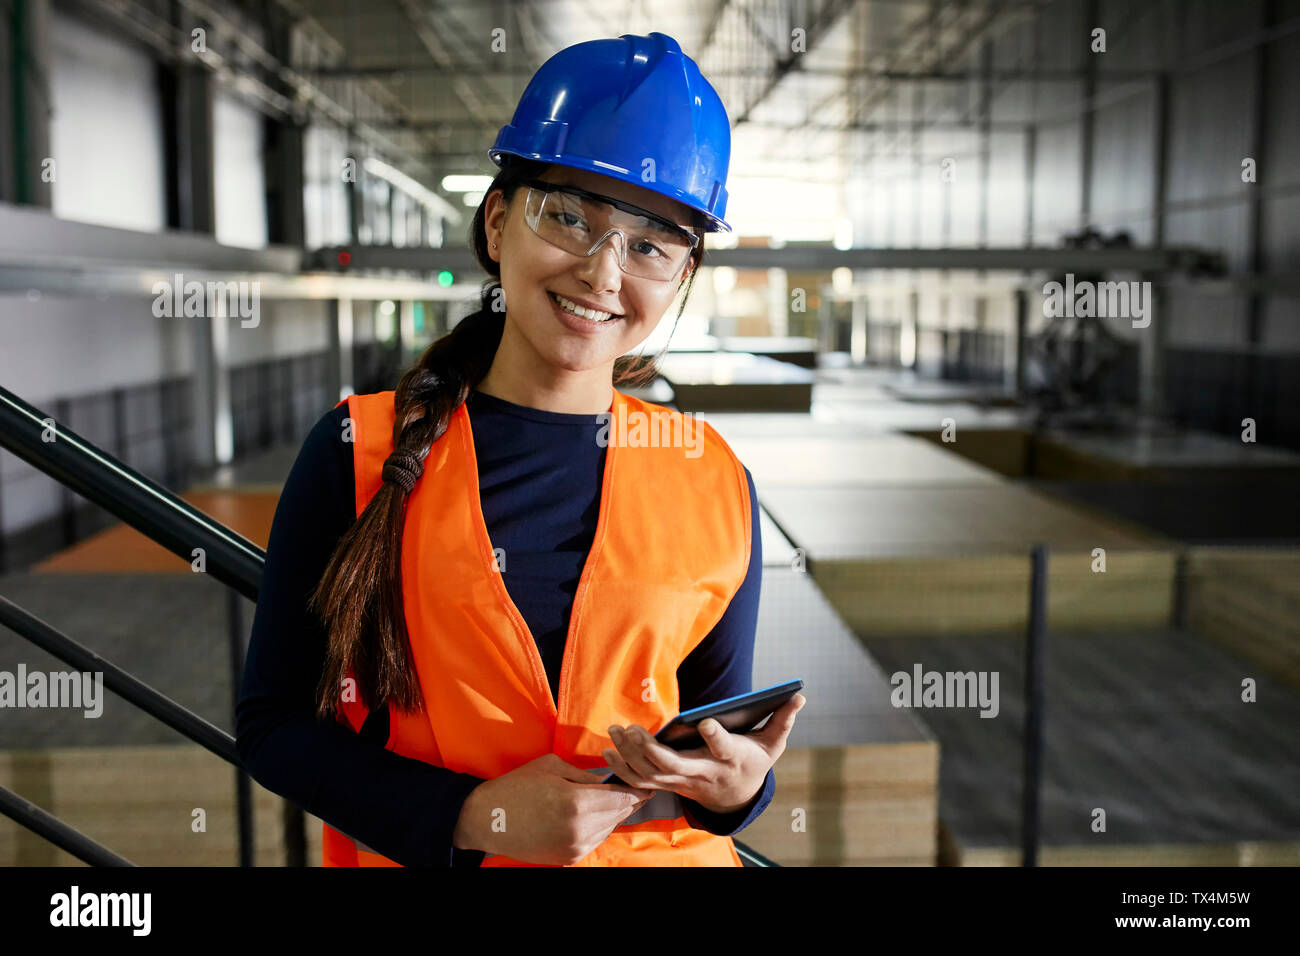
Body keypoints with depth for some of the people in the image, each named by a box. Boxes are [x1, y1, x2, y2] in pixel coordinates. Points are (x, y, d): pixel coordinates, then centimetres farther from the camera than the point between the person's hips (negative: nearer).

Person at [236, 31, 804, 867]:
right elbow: (272, 723, -4)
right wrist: (475, 817, -14)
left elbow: (724, 728, 7)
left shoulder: (715, 485, -3)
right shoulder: (359, 455, -7)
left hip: (658, 848, 3)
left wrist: (738, 785, -14)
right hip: (413, 852, -2)